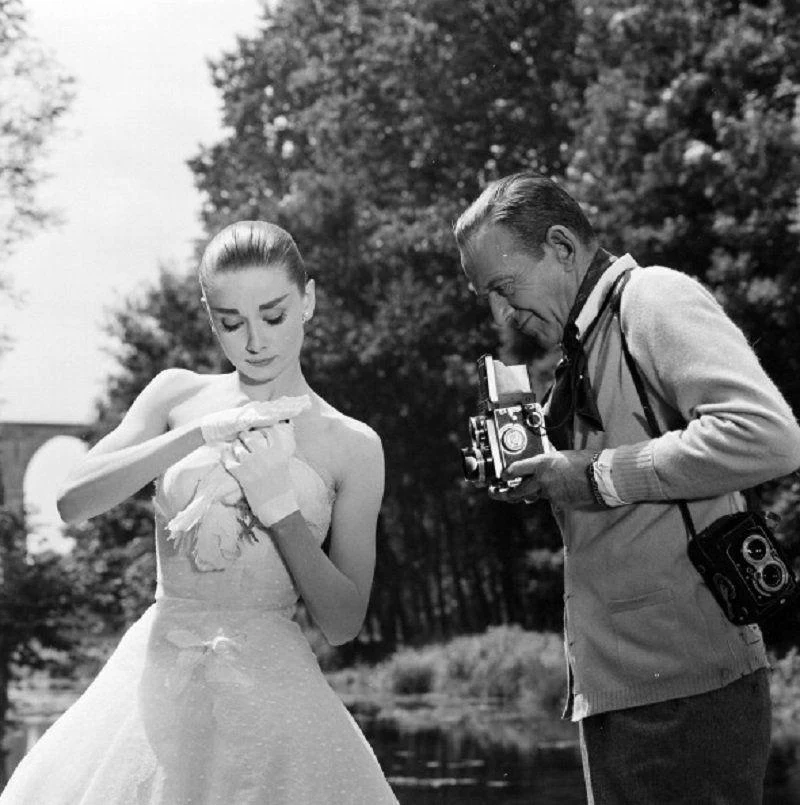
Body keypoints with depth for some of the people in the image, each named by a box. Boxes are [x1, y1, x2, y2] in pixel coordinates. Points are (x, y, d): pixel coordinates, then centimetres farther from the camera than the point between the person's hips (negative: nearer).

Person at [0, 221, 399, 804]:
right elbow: (70, 501, -6)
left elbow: (344, 624, 1)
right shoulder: (177, 395, 7)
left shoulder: (353, 445, 3)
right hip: (157, 674, 1)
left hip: (269, 688, -1)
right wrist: (201, 433, -15)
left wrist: (283, 511, -13)